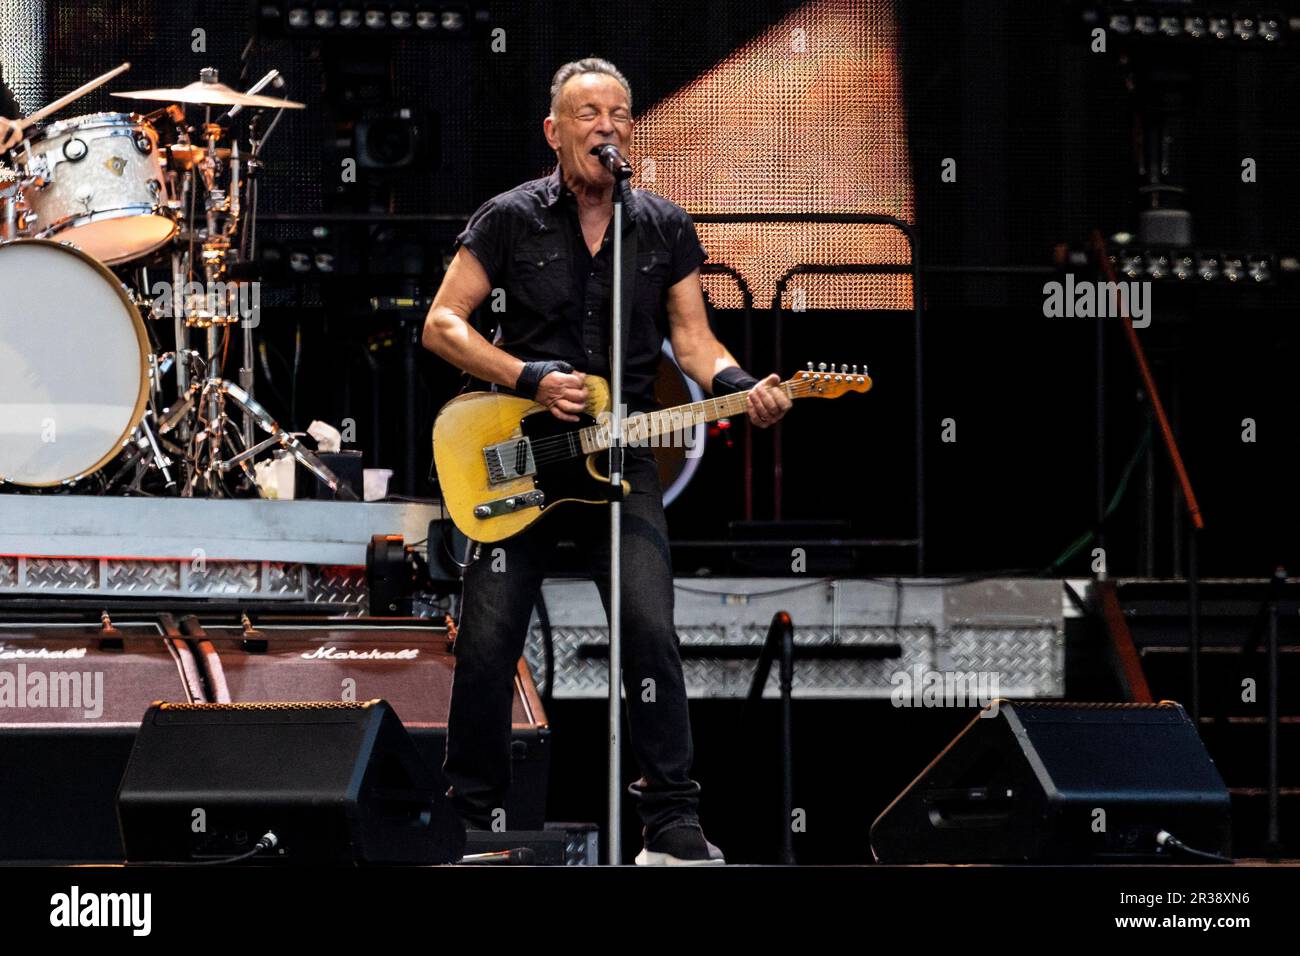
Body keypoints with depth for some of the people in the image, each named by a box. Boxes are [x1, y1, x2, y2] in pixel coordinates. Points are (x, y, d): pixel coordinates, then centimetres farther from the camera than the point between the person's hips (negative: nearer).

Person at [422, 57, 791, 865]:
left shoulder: (666, 229, 7)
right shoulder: (511, 219, -1)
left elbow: (693, 337, 6)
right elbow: (442, 325, -1)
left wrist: (740, 387, -15)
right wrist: (531, 380, -14)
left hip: (622, 461, 1)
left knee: (651, 634, -13)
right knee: (487, 645, -1)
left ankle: (673, 825, -8)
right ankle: (472, 815, 16)